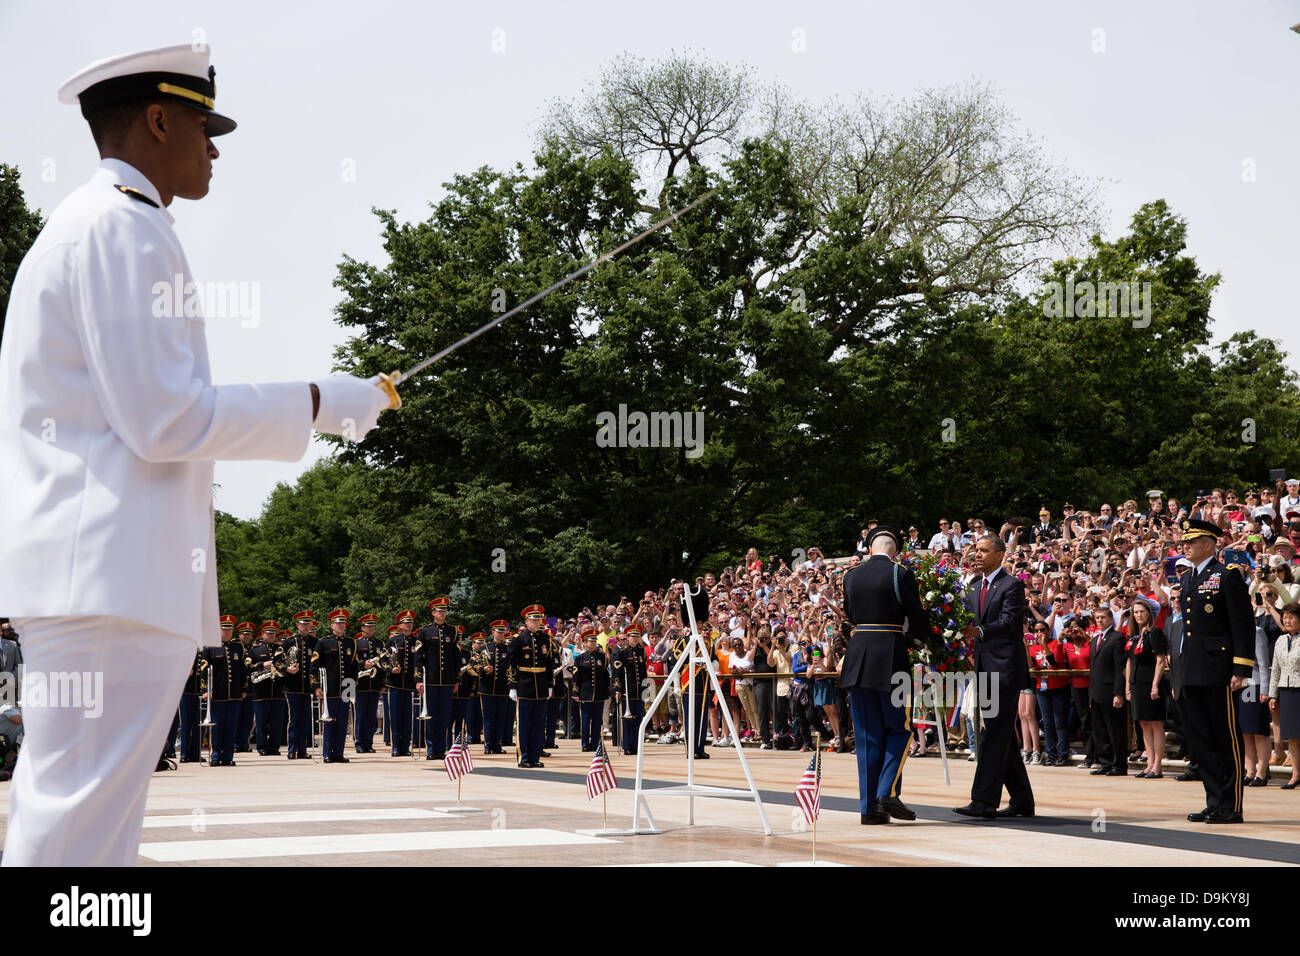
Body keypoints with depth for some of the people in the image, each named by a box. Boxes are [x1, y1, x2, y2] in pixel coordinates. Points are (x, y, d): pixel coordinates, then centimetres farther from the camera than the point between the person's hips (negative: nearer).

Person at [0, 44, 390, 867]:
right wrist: (316, 404, -7)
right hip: (113, 574, -11)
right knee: (76, 829, -11)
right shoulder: (124, 228, -9)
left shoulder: (78, 227, 24)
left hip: (76, 569, 11)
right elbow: (165, 419, -16)